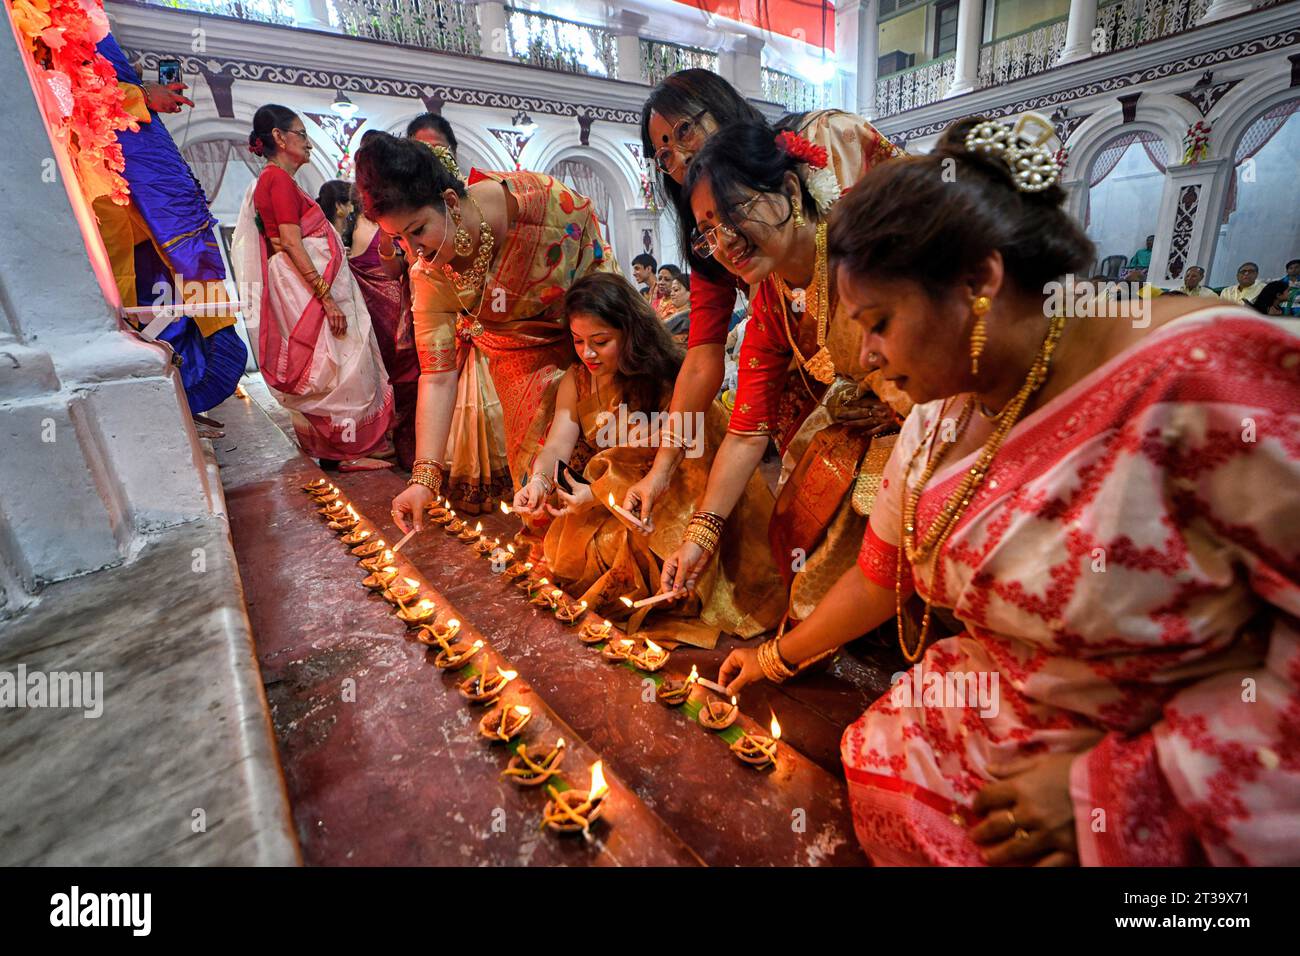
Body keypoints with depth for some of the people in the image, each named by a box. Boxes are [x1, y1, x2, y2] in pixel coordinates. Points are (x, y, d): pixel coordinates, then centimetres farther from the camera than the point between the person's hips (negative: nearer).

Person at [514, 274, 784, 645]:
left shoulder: (669, 381, -19)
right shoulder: (577, 379, 1)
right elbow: (557, 445, -7)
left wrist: (599, 495, -32)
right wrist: (538, 480, -30)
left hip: (672, 500, -5)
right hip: (609, 505, 6)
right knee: (561, 540, -15)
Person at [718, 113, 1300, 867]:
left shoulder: (1197, 381, -22)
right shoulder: (935, 425, -1)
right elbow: (879, 578, 9)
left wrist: (1122, 787, -20)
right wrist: (779, 657, 18)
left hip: (1183, 797, -4)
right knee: (877, 780, -12)